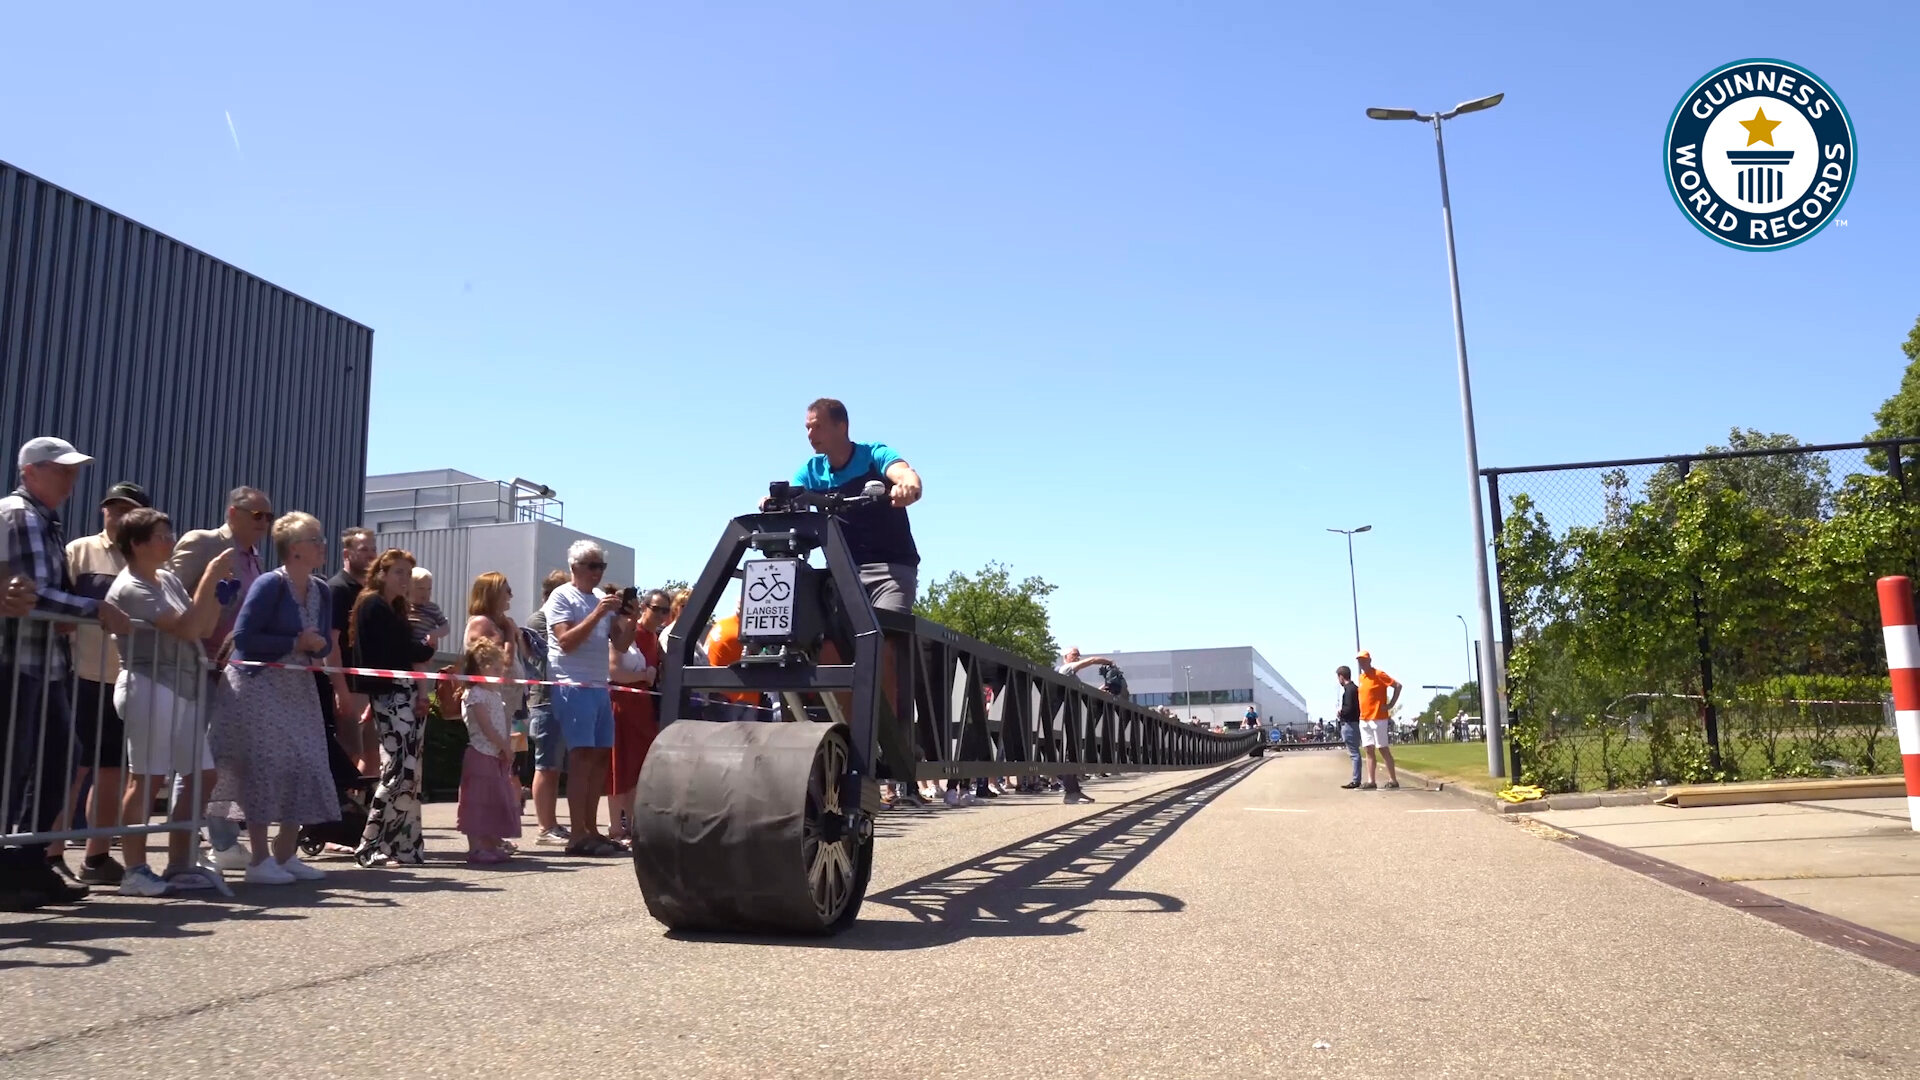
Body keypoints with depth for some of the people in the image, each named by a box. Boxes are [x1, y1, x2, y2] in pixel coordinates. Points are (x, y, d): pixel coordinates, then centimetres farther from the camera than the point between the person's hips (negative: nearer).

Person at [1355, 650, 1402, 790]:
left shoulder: (1378, 674, -9)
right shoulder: (1361, 677, 14)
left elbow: (1397, 685, -13)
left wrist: (1390, 705, -13)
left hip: (1378, 719, -7)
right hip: (1364, 719, 7)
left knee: (1383, 749, -4)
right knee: (1369, 750, 5)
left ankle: (1393, 780, 2)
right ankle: (1370, 781, 5)